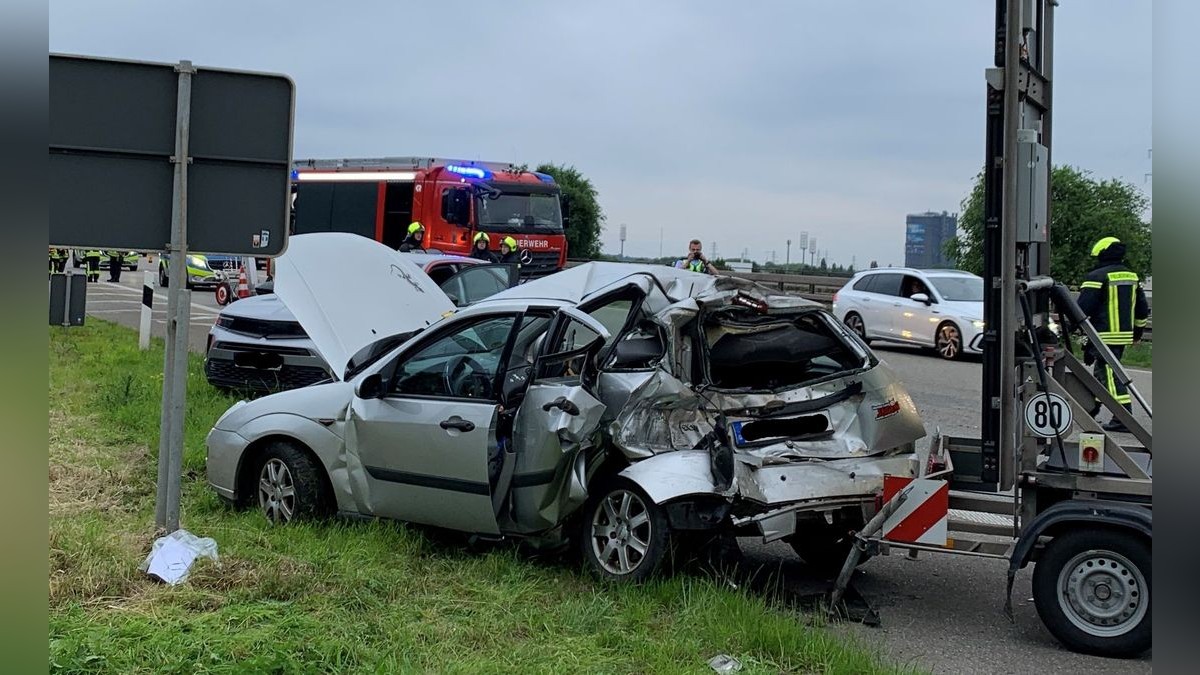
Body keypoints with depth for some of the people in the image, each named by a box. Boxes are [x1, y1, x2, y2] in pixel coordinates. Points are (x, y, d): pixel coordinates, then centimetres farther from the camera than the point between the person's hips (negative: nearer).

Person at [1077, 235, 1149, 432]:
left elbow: (1083, 308, -13)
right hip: (1124, 335, 8)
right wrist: (1138, 329, 30)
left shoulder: (1097, 277, -10)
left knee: (1110, 376, -9)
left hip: (1105, 335, -8)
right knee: (1102, 371, 18)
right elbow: (1142, 307, 20)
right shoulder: (1132, 276, 15)